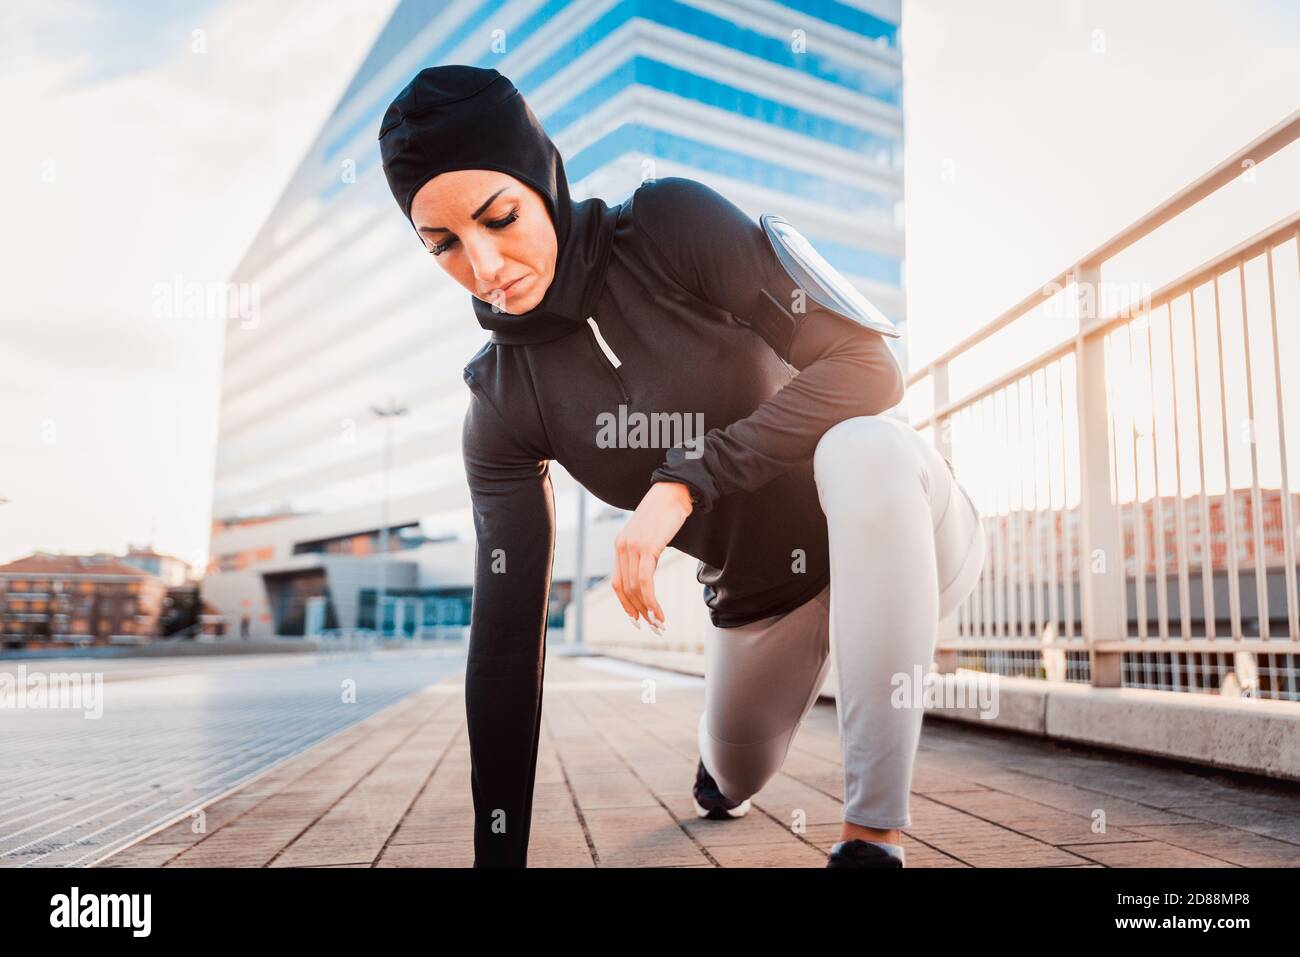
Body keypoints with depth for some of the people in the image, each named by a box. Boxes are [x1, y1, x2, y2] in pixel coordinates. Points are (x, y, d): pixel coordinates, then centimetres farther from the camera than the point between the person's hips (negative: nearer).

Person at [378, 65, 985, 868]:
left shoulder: (672, 223, -20)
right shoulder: (502, 407, -11)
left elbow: (868, 364, -25)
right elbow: (506, 634, -13)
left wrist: (685, 479, -33)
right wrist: (499, 851, -15)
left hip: (897, 529, -3)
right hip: (760, 596, 4)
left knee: (863, 447, -38)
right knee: (732, 784, 18)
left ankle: (875, 837, -28)